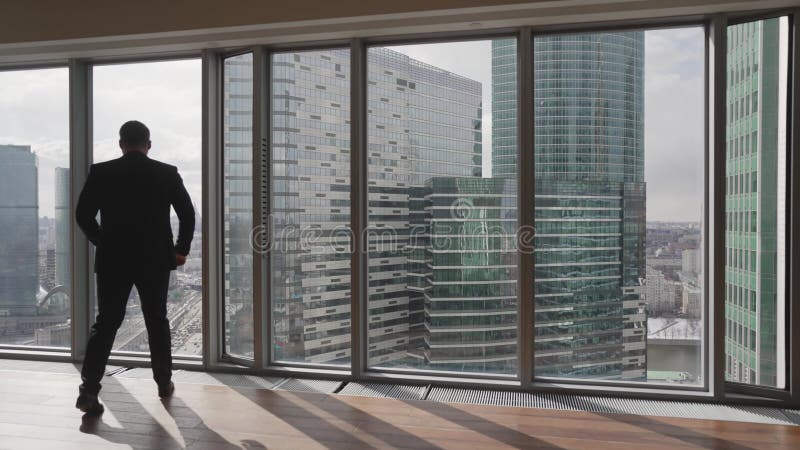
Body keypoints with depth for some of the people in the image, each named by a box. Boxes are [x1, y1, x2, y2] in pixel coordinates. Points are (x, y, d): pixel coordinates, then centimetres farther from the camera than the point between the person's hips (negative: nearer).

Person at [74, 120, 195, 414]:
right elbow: (187, 214, -2)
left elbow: (83, 215, 0)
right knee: (157, 321, 14)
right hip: (156, 260, 0)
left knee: (105, 323, 6)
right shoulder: (167, 173, -2)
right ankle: (164, 382, 24)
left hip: (113, 260, 0)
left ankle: (89, 390, -5)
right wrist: (180, 250, 8)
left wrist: (103, 243, 15)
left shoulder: (101, 172, -1)